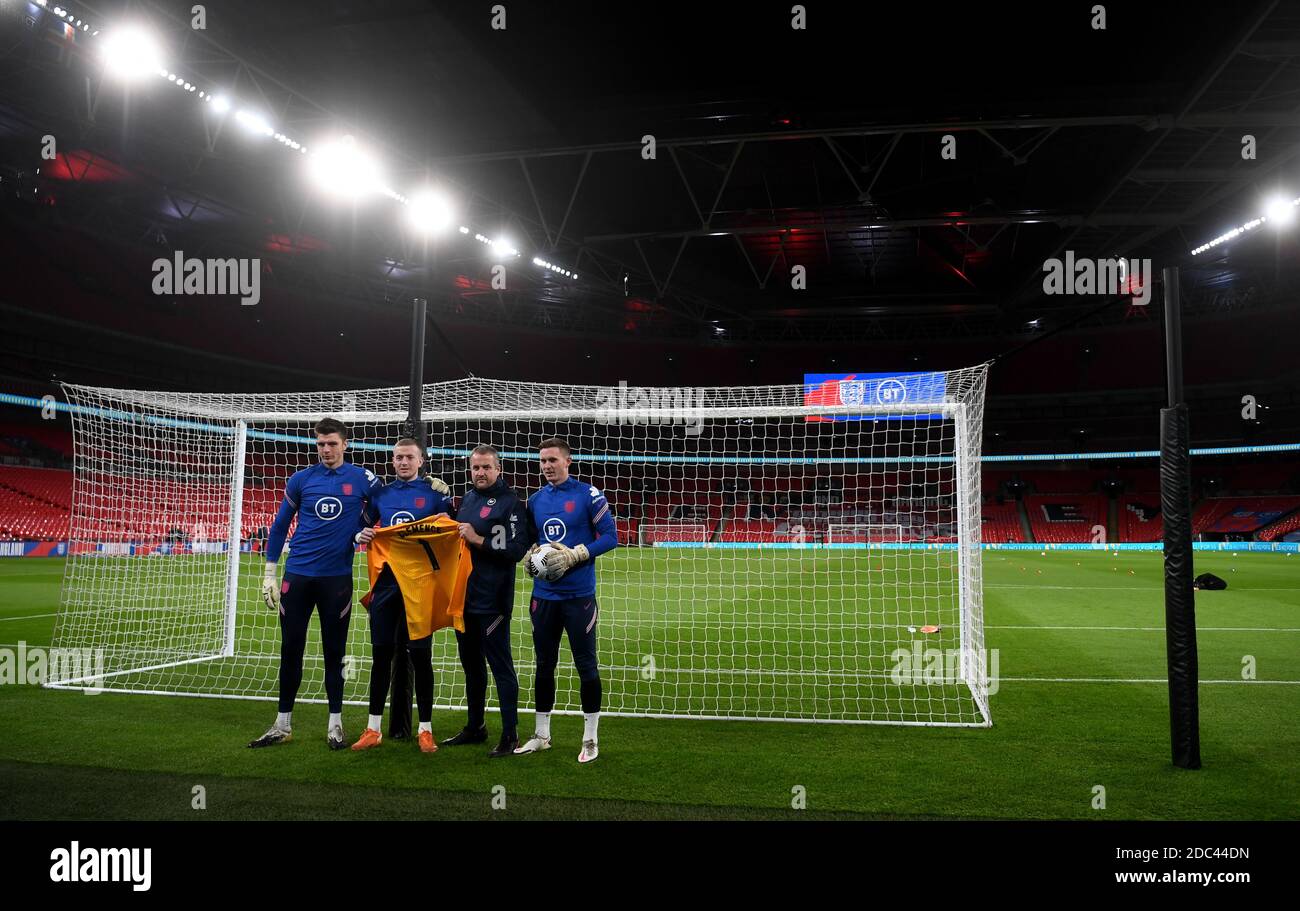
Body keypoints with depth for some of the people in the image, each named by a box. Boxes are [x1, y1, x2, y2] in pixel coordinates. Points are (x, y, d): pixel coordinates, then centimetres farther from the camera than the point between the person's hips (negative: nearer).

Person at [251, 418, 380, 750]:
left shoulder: (362, 479, -2)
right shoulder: (301, 479, 3)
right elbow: (279, 526, 9)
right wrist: (269, 574, 6)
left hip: (337, 578, -1)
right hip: (297, 576, 2)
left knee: (334, 651, 6)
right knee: (290, 649, 7)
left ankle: (335, 724, 17)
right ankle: (283, 725, 18)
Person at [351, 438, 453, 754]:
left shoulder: (435, 491, 1)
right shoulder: (381, 493, 10)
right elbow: (365, 525, 18)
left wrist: (444, 525, -17)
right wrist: (361, 536, -4)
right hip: (386, 582, 3)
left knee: (420, 655, 2)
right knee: (381, 654, 8)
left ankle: (425, 729, 13)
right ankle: (373, 729, 18)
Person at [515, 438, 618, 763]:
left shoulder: (588, 495, -6)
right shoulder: (535, 500, 10)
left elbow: (610, 536, -8)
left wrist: (575, 555, -18)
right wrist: (530, 556, -2)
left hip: (578, 594, -5)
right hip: (543, 595, 5)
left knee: (586, 665, 2)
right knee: (544, 664, 13)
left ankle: (590, 739, 15)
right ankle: (541, 736, 26)